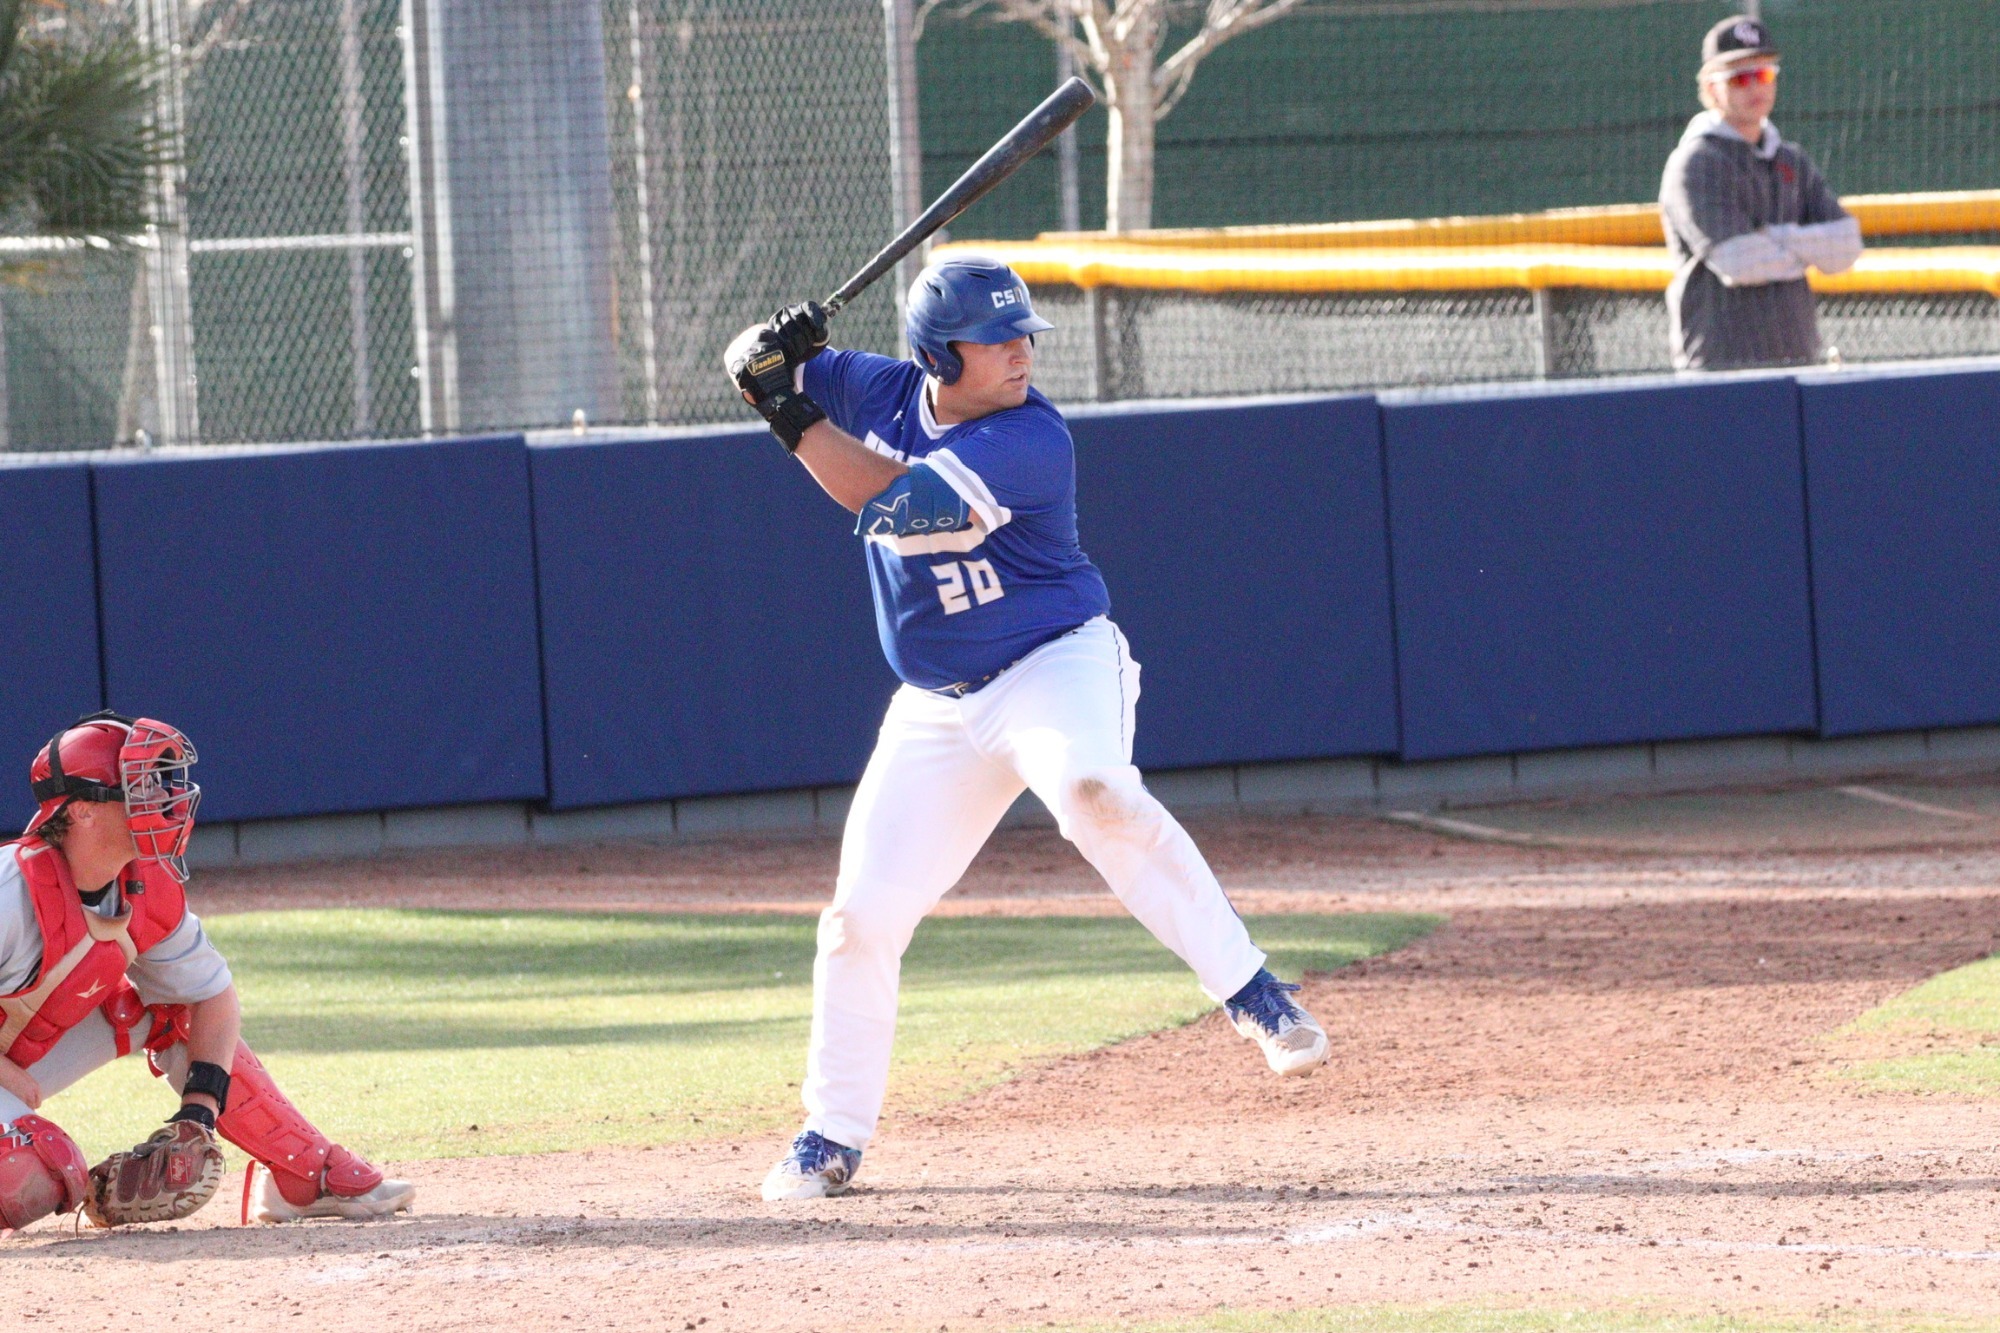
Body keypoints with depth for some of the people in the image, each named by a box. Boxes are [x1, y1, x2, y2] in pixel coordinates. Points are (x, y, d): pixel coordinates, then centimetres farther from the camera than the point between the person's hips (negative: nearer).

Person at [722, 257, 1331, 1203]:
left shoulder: (1031, 440, -18)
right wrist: (772, 353, -14)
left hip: (1056, 666, -6)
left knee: (1096, 796, -37)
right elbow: (756, 365, 10)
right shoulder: (885, 394, 0)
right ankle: (833, 1138, 16)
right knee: (861, 917, 1)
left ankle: (1252, 996, -35)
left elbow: (906, 502, -29)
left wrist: (798, 423, -23)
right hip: (936, 709, 6)